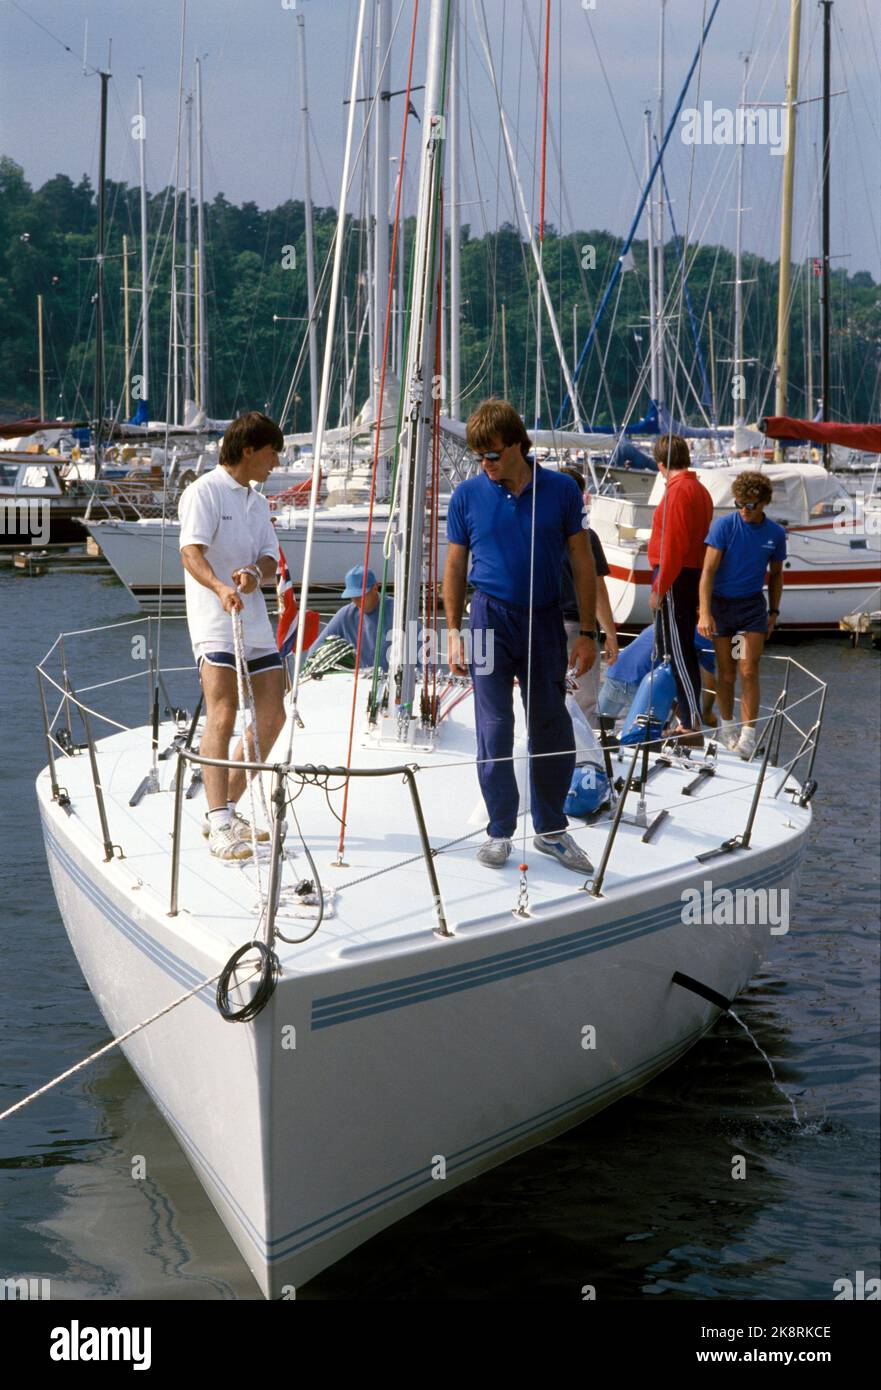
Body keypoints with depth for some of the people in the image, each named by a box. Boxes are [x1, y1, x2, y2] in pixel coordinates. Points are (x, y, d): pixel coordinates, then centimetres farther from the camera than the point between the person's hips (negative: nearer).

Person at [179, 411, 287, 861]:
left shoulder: (258, 502, 19)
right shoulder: (205, 491, -6)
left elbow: (270, 558, 9)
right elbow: (191, 553, -19)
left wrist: (255, 574, -16)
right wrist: (221, 588, -39)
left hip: (255, 621, 8)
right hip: (214, 621, -8)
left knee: (271, 718, 8)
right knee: (222, 717, -17)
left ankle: (226, 811, 19)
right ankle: (220, 826, -21)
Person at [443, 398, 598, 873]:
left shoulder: (560, 490, -2)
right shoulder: (468, 495, 0)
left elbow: (582, 563, 3)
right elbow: (455, 566, 6)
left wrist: (587, 632, 1)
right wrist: (454, 631, 1)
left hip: (544, 620, 1)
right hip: (490, 619, 0)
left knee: (552, 729, 7)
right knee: (494, 728, 0)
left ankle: (551, 830, 22)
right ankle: (500, 831, 12)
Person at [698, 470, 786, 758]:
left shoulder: (775, 534, 0)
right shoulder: (724, 525, -10)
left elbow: (776, 574, 15)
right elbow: (709, 570, -14)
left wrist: (774, 612, 13)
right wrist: (704, 613, -22)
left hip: (753, 605, 1)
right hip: (721, 604, -1)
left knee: (749, 672, -6)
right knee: (726, 674, 7)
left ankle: (748, 734, -5)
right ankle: (727, 725, 25)